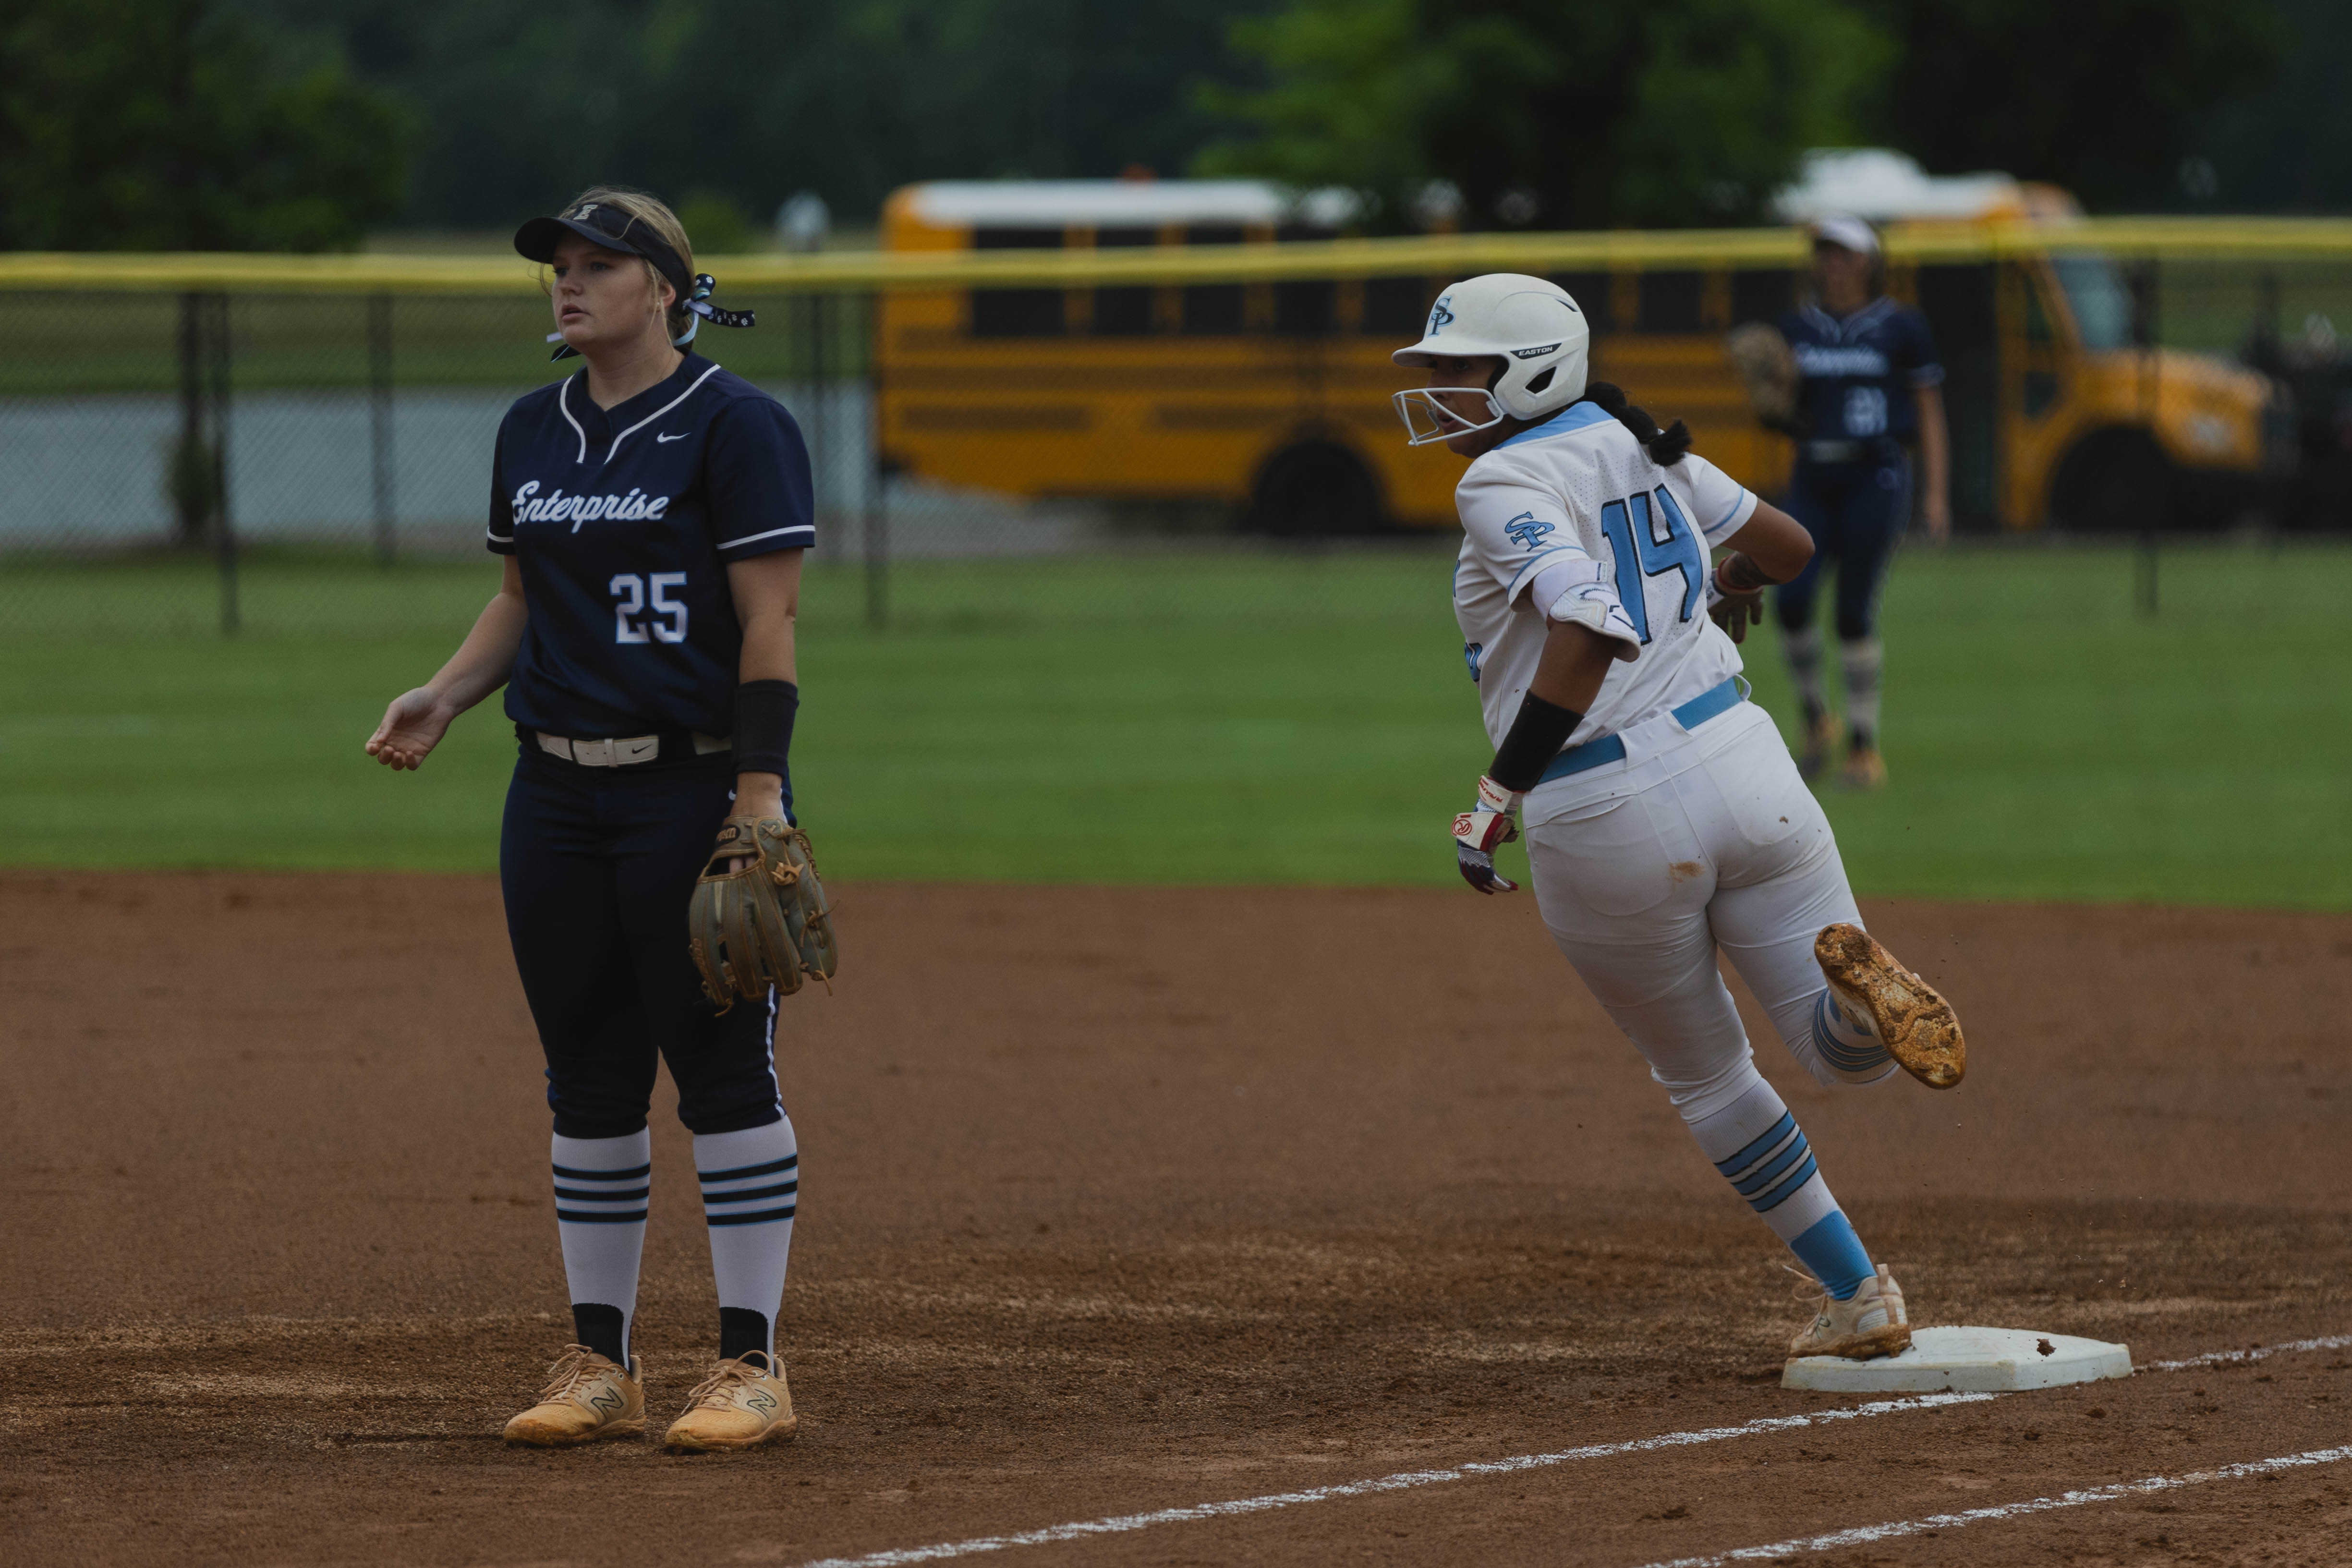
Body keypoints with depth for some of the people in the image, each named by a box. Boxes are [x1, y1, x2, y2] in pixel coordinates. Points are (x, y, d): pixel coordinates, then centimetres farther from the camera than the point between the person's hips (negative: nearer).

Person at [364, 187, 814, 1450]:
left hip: (693, 786, -7)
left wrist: (760, 799, -18)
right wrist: (445, 696, 2)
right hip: (558, 797, 7)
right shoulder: (532, 433, 13)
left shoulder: (734, 426, -8)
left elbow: (771, 617, -12)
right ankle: (600, 1364, 14)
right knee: (587, 1077, 9)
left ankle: (752, 1367, 0)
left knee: (722, 1066, -5)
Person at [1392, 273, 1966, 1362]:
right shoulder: (1636, 448, 13)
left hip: (1604, 823, -5)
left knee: (1706, 1079, 17)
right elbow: (1790, 546, 26)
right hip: (1740, 766, 5)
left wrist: (1499, 796, -21)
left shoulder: (1506, 482, -9)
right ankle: (1857, 979, -27)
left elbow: (1587, 632, -25)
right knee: (1851, 1054, 9)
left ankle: (1858, 1298, 18)